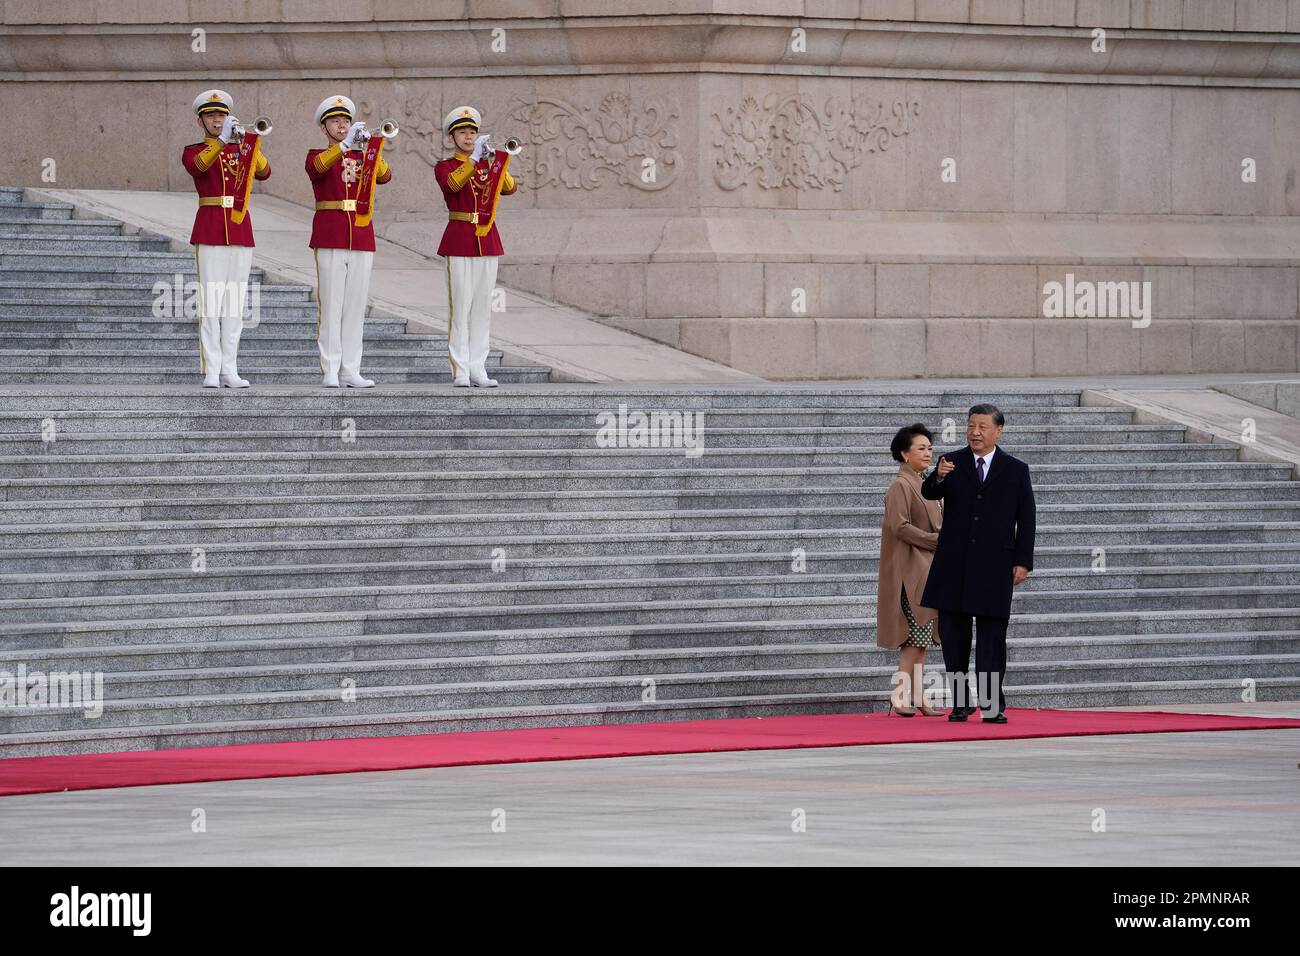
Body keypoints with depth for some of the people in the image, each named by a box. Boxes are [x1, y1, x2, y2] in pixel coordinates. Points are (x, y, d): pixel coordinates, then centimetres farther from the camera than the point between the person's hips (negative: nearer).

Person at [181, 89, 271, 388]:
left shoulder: (241, 148, 13)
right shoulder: (193, 151, 4)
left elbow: (263, 172, -5)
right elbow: (197, 166, -20)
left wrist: (252, 145, -21)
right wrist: (222, 141, -32)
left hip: (240, 228, 4)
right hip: (210, 228, -4)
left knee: (235, 304, 3)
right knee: (211, 302, -9)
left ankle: (230, 371, 5)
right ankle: (211, 371, -10)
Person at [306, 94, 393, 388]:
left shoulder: (362, 157, 15)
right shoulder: (318, 156, 5)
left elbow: (385, 176, -3)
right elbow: (318, 167, -20)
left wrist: (371, 147, -18)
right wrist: (346, 144, -31)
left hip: (362, 237, 4)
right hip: (330, 237, -4)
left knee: (356, 306, 3)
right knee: (331, 305, -5)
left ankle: (351, 371, 6)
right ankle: (330, 372, -5)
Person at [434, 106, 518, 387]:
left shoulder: (489, 165, 13)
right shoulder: (444, 167, 2)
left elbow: (510, 187, -4)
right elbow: (452, 184, -21)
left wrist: (497, 161, -18)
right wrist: (474, 158, -29)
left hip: (487, 239, 4)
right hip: (459, 240, -4)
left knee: (483, 305, 4)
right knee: (461, 304, -7)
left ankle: (478, 369, 7)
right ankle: (460, 370, -6)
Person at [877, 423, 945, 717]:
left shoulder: (919, 484, 18)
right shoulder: (901, 486, -10)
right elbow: (901, 527, -19)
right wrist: (938, 540, -15)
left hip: (924, 569, 9)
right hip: (911, 568, -9)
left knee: (920, 638, 7)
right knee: (917, 636, -13)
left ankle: (917, 699, 7)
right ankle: (901, 697, -12)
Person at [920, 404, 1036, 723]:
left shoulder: (1016, 470, 5)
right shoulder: (952, 463, 6)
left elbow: (1026, 519, 5)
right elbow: (928, 493, -9)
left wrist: (1023, 561, -2)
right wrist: (938, 478, -32)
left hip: (994, 565, -2)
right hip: (955, 562, 2)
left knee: (992, 634, -2)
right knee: (953, 632, 4)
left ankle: (992, 704, -1)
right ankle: (959, 701, 10)